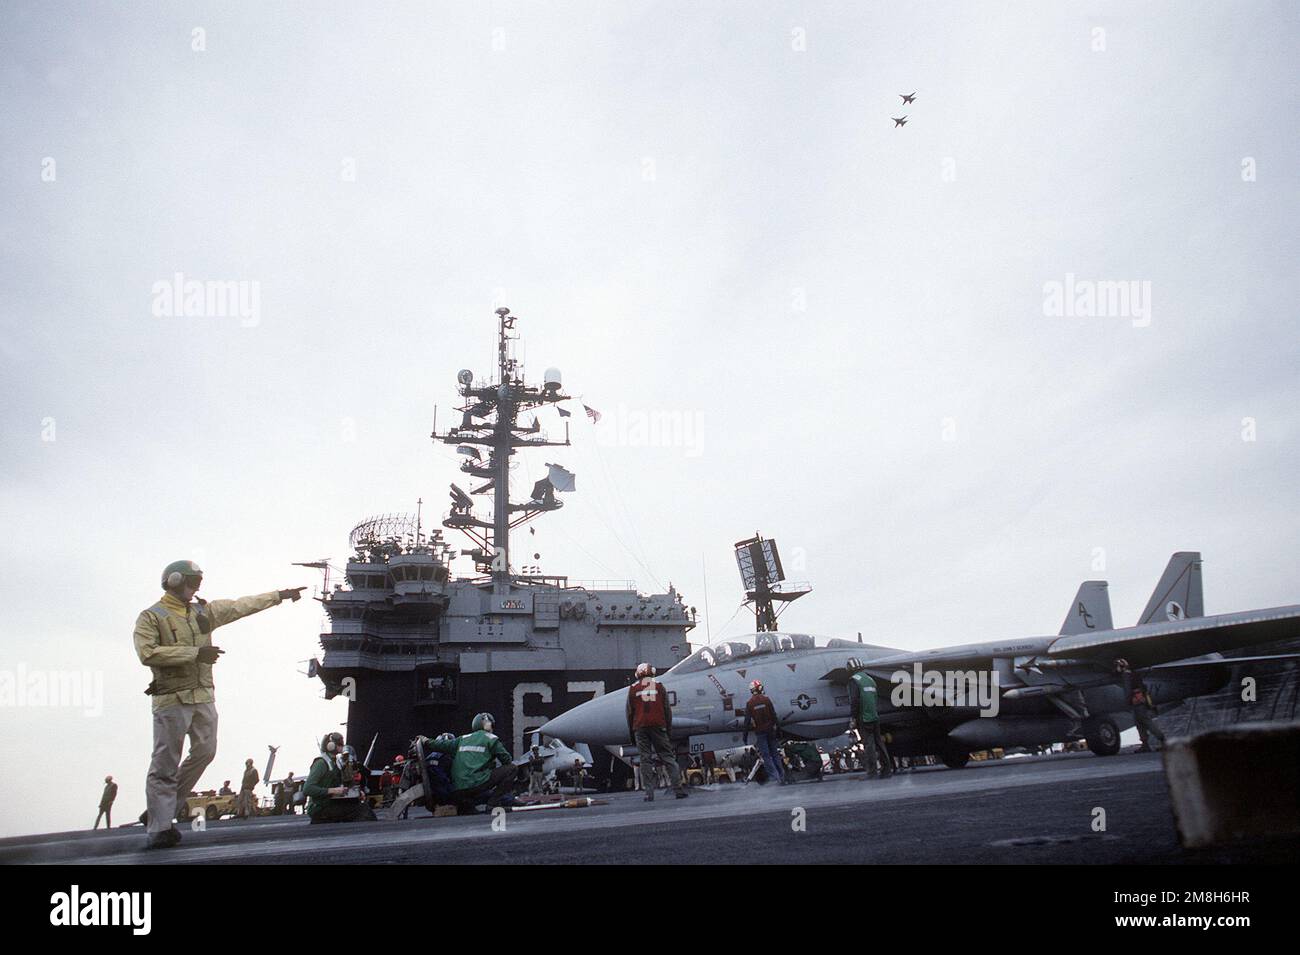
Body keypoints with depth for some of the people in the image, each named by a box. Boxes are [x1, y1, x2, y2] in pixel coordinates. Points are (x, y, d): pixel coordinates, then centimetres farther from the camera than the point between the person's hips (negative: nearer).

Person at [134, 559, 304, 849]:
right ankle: (159, 828, -1)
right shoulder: (151, 617, -3)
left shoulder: (203, 611, 16)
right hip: (172, 698, -7)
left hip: (204, 696, 7)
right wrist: (195, 653, -18)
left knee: (205, 751, 7)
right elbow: (148, 653, -18)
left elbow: (241, 606, 20)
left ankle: (162, 811, 21)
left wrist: (280, 595, 21)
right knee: (165, 765, -5)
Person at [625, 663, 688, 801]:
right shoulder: (659, 686, 8)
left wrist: (631, 731, 15)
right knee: (667, 757, 4)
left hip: (640, 727, 0)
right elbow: (667, 710, 8)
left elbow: (629, 712, 8)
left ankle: (649, 793, -3)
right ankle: (678, 789, -1)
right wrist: (669, 730, 13)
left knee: (645, 759, 2)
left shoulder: (633, 689, 7)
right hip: (658, 726, 0)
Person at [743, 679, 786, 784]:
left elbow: (747, 721, -6)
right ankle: (782, 775, 11)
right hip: (770, 730, 2)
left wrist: (745, 736, 0)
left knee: (766, 756, 2)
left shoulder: (750, 703, -8)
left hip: (759, 732, -2)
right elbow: (774, 715, -2)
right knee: (775, 753, 12)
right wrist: (775, 726, 10)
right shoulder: (766, 700, -3)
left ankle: (776, 776, -6)